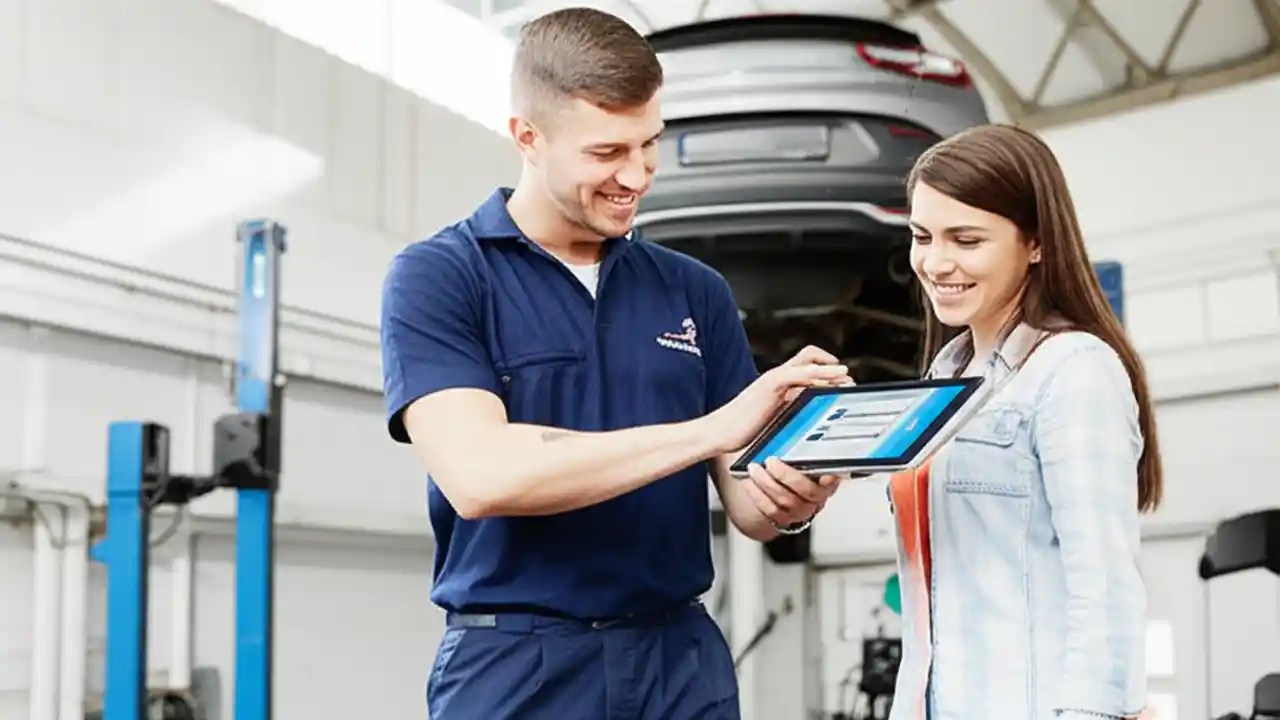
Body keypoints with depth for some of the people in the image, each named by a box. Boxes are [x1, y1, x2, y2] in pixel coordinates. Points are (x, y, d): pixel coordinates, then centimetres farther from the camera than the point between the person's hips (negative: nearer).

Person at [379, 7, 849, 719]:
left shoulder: (695, 292, 7)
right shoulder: (435, 278, -5)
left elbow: (744, 501, 8)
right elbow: (479, 478, -20)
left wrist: (789, 501, -17)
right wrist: (709, 429, -23)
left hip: (684, 660, 4)